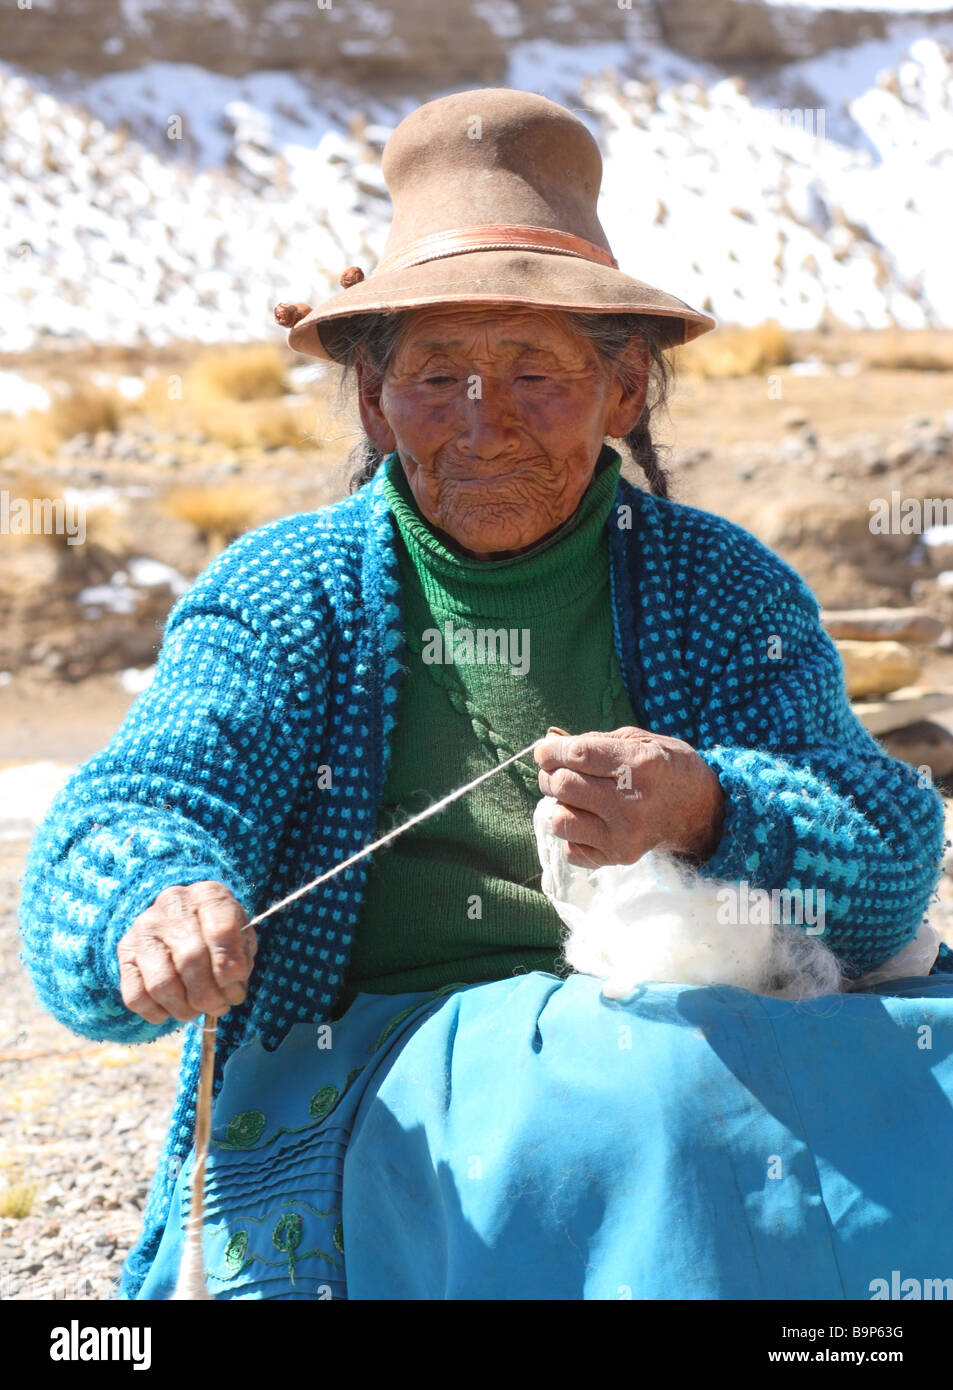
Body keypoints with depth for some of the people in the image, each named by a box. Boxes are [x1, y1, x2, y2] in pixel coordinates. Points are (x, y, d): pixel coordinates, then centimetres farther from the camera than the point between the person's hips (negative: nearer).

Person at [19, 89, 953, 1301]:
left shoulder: (724, 590, 11)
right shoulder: (278, 597, 10)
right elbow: (133, 809, -5)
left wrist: (708, 813, -24)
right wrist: (153, 909, -31)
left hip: (702, 1053, 3)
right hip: (362, 1086, -2)